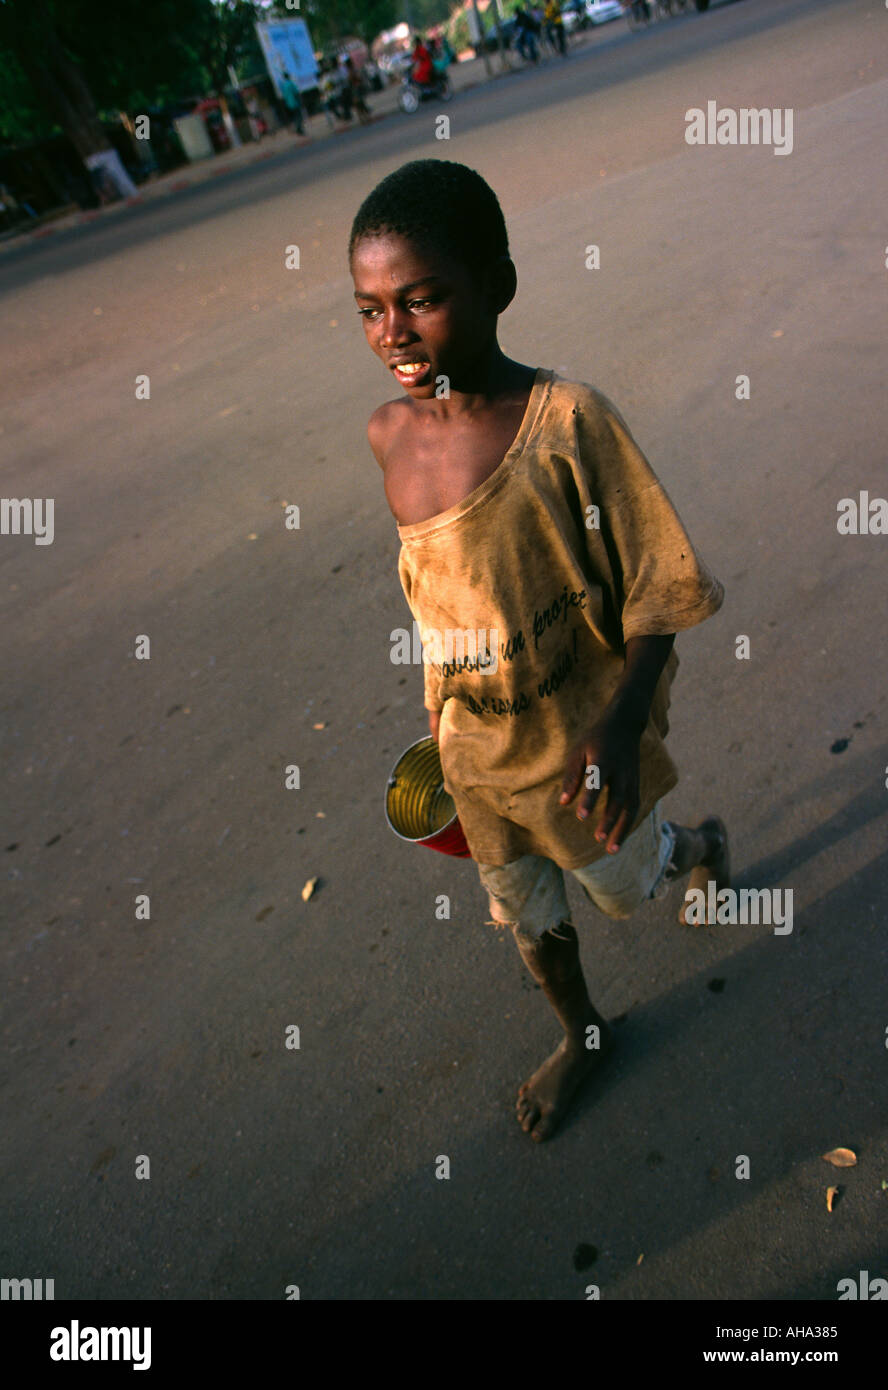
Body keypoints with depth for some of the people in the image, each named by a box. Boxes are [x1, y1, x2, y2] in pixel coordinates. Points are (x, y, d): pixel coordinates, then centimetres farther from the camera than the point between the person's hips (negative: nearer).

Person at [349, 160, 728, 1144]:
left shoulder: (566, 420, -24)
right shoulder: (389, 434, -8)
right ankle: (581, 1035, 52)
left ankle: (699, 843, 56)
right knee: (522, 909, 22)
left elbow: (656, 589, -18)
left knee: (624, 884, 21)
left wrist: (624, 721, -33)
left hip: (574, 735, -4)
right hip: (470, 745, 5)